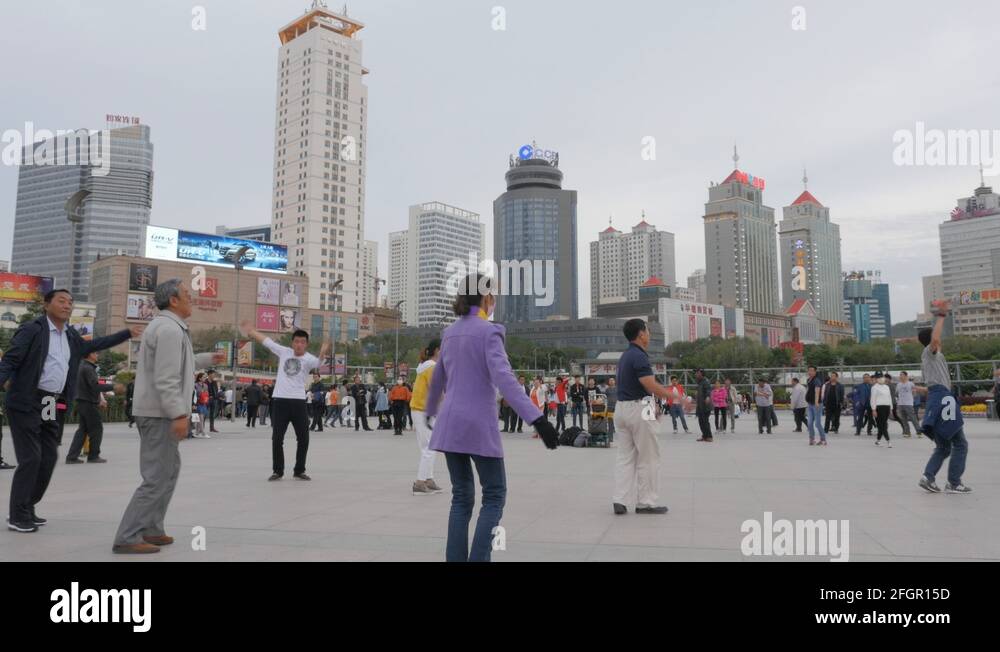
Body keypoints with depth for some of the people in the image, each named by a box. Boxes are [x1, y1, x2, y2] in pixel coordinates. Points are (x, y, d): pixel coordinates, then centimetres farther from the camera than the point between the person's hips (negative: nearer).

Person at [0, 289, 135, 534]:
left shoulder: (71, 336, 14)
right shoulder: (32, 330, -7)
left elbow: (95, 344, 30)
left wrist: (128, 333, 30)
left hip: (55, 406, 7)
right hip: (27, 403, -7)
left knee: (49, 459, 9)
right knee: (30, 458, -7)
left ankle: (27, 508, 25)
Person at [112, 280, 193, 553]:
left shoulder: (164, 326, 18)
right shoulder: (170, 328, -15)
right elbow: (166, 379, -23)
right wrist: (179, 414, -25)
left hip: (157, 411, 11)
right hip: (161, 413, -11)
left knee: (168, 471, 17)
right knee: (157, 477, -8)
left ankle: (151, 530, 22)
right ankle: (127, 538, -5)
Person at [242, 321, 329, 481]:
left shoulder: (308, 359, -7)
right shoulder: (284, 352, 4)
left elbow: (318, 362, -31)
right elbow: (266, 340, 16)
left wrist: (322, 353, -53)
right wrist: (251, 330, 22)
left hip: (298, 402, -1)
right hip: (279, 401, 1)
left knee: (303, 438, 4)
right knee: (277, 438, 4)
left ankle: (300, 471, 20)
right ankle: (278, 471, 16)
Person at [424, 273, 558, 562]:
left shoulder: (450, 333, 12)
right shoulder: (488, 331, -9)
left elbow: (437, 379, 25)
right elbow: (503, 378, -23)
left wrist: (430, 411, 44)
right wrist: (537, 418, -30)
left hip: (450, 423, 7)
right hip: (478, 424, -6)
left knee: (462, 497, 13)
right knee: (494, 495, 6)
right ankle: (478, 558, -3)